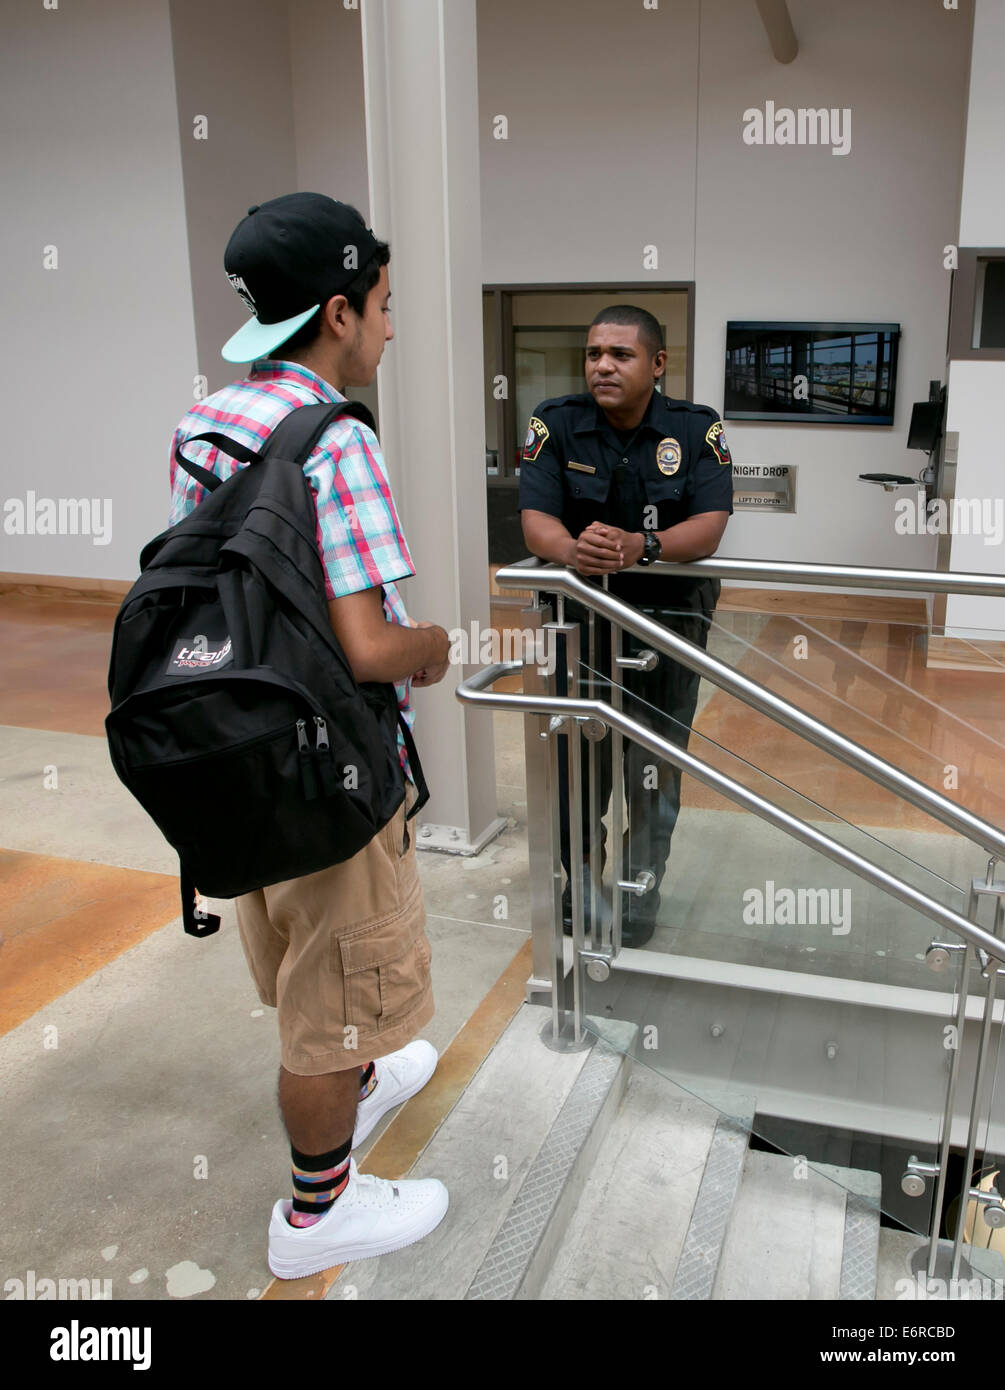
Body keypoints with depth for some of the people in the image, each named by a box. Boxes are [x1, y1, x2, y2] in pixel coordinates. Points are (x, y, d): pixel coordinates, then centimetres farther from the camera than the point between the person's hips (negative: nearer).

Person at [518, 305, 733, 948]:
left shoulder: (697, 429, -6)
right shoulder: (556, 424, -5)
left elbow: (709, 527, -17)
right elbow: (535, 520, -14)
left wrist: (639, 547, -37)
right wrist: (573, 549, -37)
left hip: (669, 613, 0)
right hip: (580, 613, 1)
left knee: (656, 770, 6)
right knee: (576, 762, 6)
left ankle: (638, 907, 24)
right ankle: (578, 889, 29)